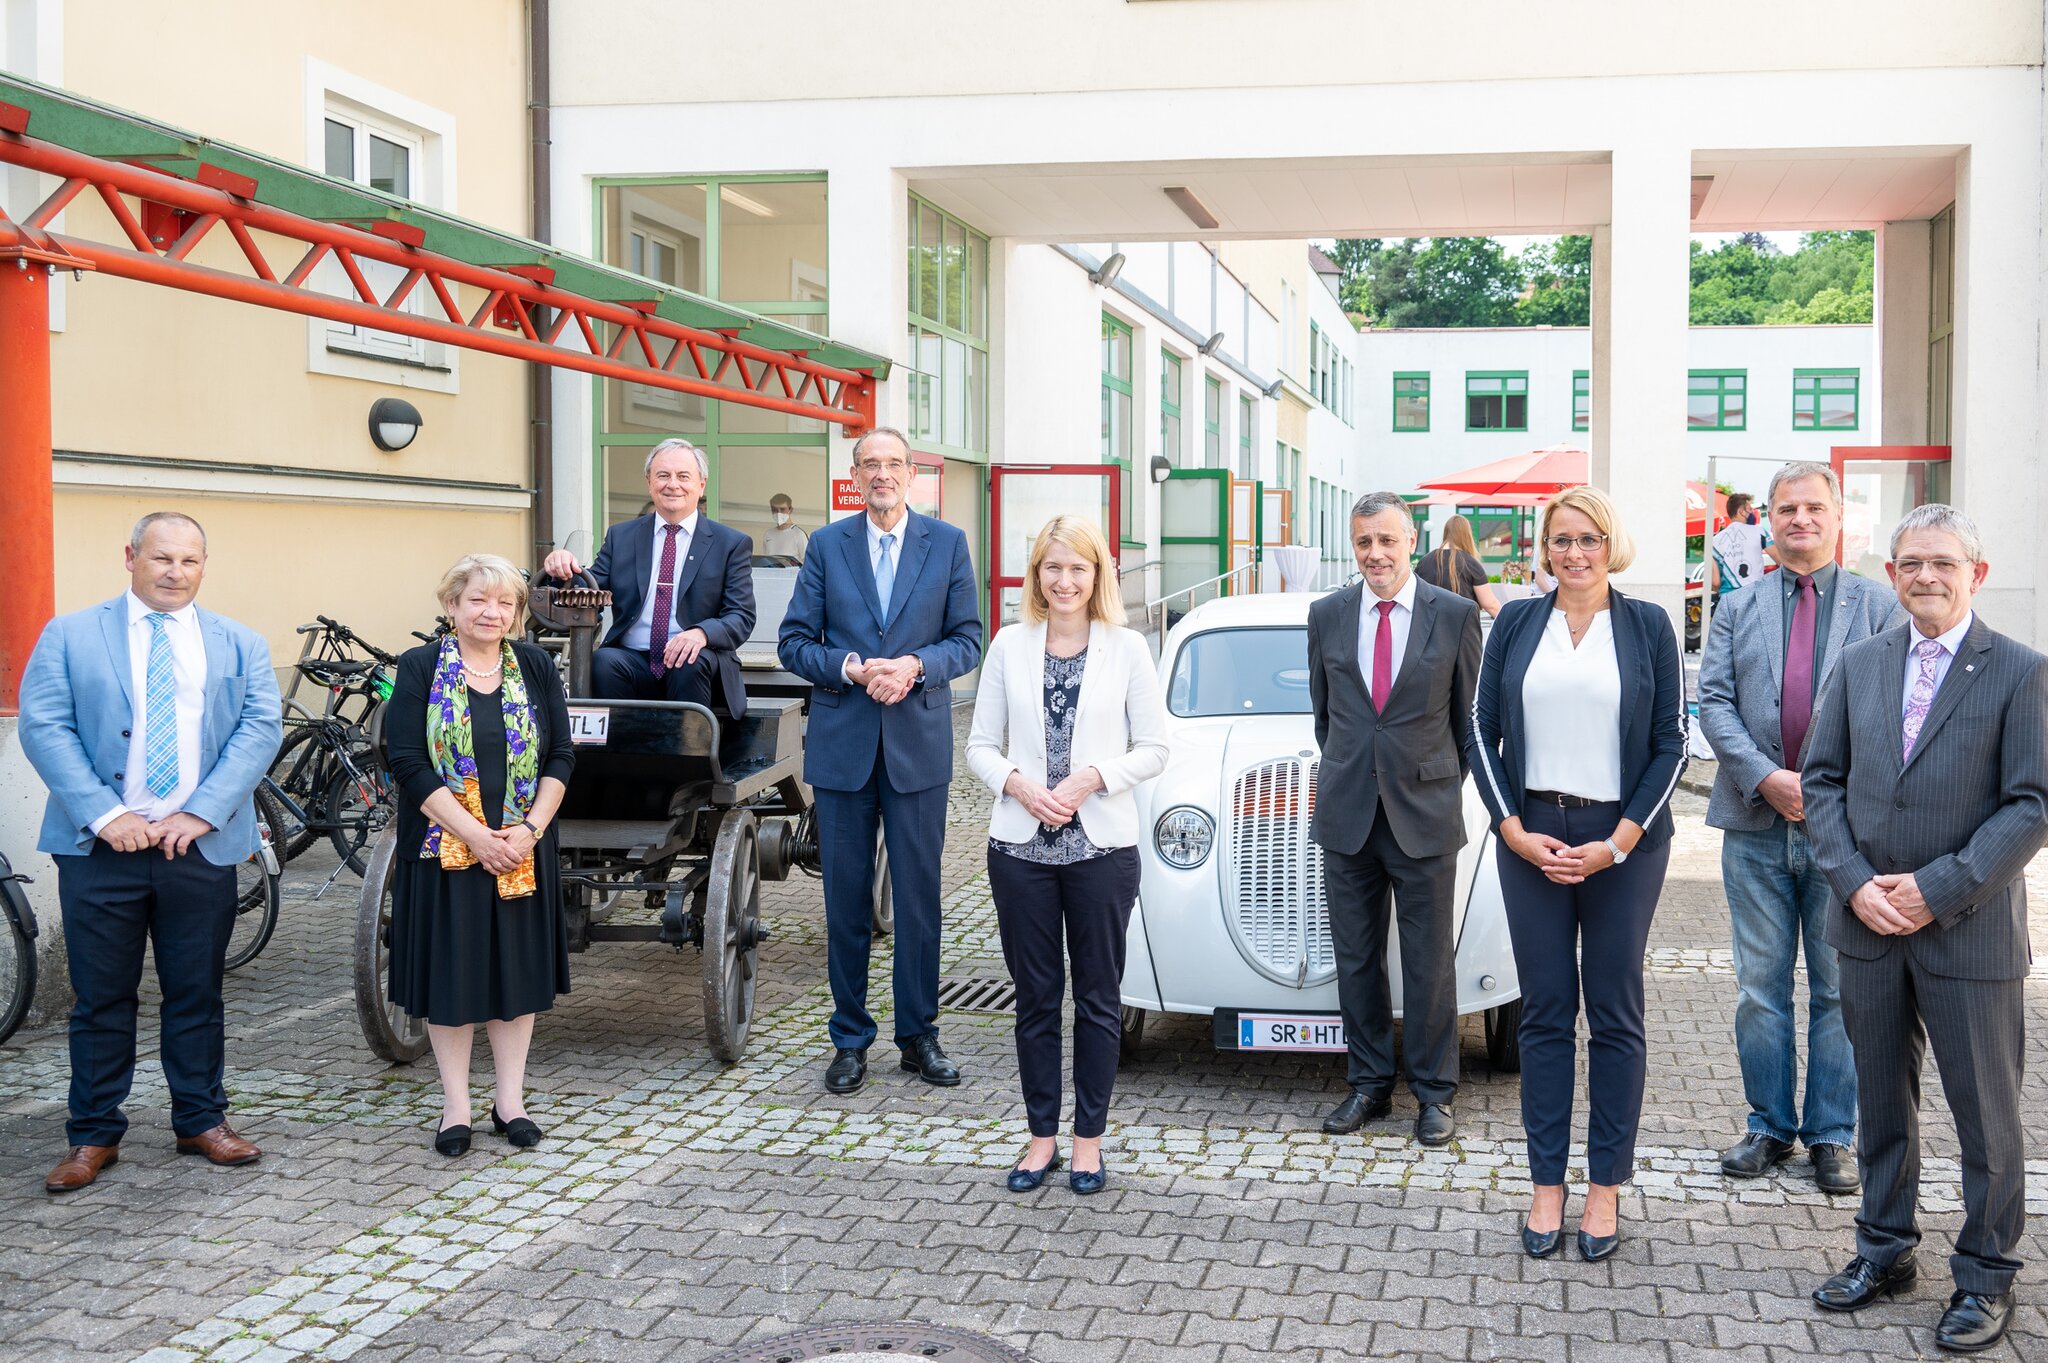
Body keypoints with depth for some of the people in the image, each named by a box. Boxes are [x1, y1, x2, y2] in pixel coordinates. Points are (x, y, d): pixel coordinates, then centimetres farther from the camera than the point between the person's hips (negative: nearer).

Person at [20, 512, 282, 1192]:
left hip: (200, 848, 2)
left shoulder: (239, 645, 10)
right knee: (101, 999, 6)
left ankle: (201, 1121, 23)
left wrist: (200, 812, -13)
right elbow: (43, 726, -5)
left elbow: (260, 728, -1)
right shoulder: (69, 636, 4)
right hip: (99, 850, -1)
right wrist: (105, 814, -16)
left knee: (197, 995, 10)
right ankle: (94, 1136, 17)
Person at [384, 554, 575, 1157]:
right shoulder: (420, 668, -2)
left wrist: (529, 830, -10)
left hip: (522, 852, 2)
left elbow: (560, 756, 4)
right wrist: (476, 836, -16)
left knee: (517, 969, 7)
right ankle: (456, 1107, 16)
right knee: (452, 970, 4)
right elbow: (408, 762, -9)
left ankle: (509, 1100, 19)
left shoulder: (535, 667, 6)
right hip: (444, 850, -2)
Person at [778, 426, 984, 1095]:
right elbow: (793, 642, 3)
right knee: (846, 897, 6)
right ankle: (850, 1038, 17)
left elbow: (968, 639, 3)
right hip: (841, 743, 1)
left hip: (918, 743, 0)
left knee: (919, 895, 5)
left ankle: (919, 1033, 18)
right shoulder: (826, 545, 5)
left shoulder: (948, 543, 4)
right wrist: (849, 668, -14)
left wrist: (915, 665, -15)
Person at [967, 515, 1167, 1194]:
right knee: (1035, 996, 9)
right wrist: (1018, 784, -12)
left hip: (1102, 846, -1)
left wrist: (1091, 779, -14)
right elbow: (980, 744, 6)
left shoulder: (1128, 649, -1)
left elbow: (1153, 750, 0)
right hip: (1020, 847, 1)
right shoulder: (1009, 646, 4)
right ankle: (1042, 1136, 21)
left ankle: (1089, 1138, 20)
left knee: (1098, 997, 7)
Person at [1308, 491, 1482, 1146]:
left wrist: (1444, 783, 7)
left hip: (1426, 816, -2)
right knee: (1356, 957, 9)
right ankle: (1369, 1084, 21)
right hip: (1347, 815, 3)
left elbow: (1470, 713, 5)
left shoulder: (1456, 614, -3)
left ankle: (1433, 1093, 15)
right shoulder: (1326, 615, 5)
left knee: (1430, 960, 3)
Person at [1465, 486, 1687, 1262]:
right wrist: (1515, 833, -5)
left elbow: (1670, 743, -1)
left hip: (1623, 839, -1)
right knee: (1545, 1013, 5)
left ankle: (1606, 1188, 14)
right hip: (1531, 838, 1)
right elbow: (1483, 731, 5)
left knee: (1615, 1014, 5)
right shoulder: (1516, 623, 5)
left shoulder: (1647, 626, 1)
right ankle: (1547, 1185, 12)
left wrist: (1617, 843, -8)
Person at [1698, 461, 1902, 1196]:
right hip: (1756, 823, 2)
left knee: (1840, 988, 6)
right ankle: (1769, 1125, 21)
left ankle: (1832, 1134, 17)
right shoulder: (1737, 609, 9)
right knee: (1760, 986, 8)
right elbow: (1714, 701, 0)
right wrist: (1766, 778, -13)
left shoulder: (1878, 605, 4)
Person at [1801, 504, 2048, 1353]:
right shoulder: (1860, 663, 6)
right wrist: (1855, 882, -7)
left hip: (1969, 930, -4)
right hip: (1870, 927, 4)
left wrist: (1939, 889, -17)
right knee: (1881, 1098, 16)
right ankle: (1884, 1251, 31)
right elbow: (1821, 779, 6)